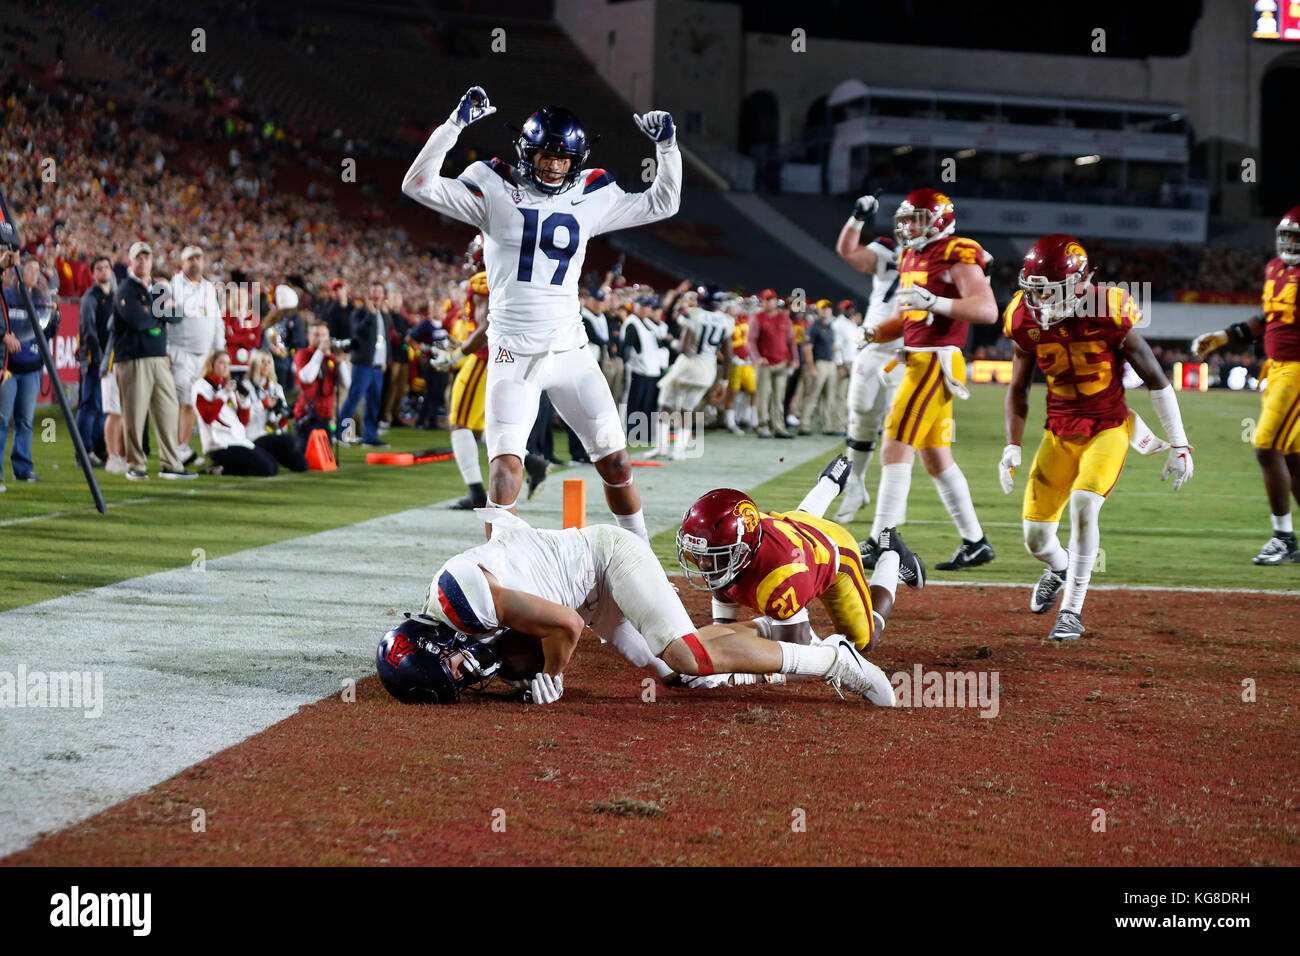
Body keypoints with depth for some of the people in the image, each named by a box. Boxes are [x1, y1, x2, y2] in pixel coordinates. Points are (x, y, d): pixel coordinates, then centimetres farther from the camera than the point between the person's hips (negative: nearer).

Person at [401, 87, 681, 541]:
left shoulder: (590, 197, 7)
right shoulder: (495, 191, -3)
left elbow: (661, 203, 18)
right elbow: (419, 185, -12)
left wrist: (667, 146, 7)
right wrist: (455, 124, -18)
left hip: (569, 350, 3)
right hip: (513, 354, -3)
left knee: (616, 461, 5)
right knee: (506, 466, -14)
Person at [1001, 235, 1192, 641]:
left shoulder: (1108, 315, -19)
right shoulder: (1027, 322, -8)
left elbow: (1156, 379, -9)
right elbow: (1018, 389, 9)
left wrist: (1179, 446, -7)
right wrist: (1011, 448, 2)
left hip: (1108, 428, -4)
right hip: (1060, 432, 4)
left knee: (1083, 504, -28)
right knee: (1036, 537, -1)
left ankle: (1072, 611, -14)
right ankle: (1058, 567, 38)